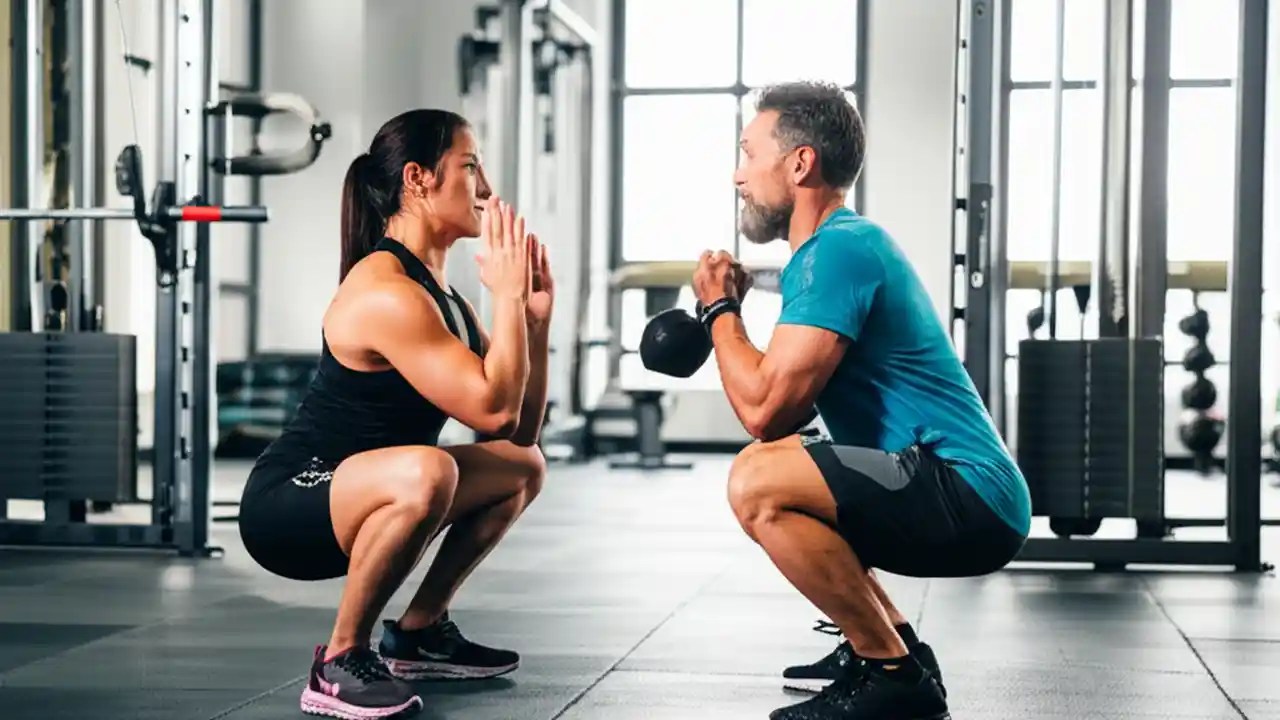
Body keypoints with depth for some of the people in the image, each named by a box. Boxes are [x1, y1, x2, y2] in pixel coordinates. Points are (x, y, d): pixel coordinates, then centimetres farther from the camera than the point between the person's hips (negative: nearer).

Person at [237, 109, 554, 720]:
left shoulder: (437, 291, 8)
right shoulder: (387, 293, -22)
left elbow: (521, 428, 8)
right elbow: (492, 408, -29)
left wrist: (534, 315, -1)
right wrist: (508, 295, -19)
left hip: (348, 501, 10)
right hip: (285, 506, -10)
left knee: (523, 466, 17)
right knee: (424, 471, -39)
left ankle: (418, 632, 21)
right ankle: (341, 663, -19)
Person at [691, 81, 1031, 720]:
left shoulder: (839, 250, -14)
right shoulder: (840, 244, 18)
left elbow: (765, 410, -19)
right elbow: (778, 411, 22)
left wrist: (720, 309, -4)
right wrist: (727, 313, 12)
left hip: (970, 498, -11)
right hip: (954, 499, 11)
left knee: (758, 484, -25)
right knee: (765, 477, 24)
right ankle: (894, 647, 16)